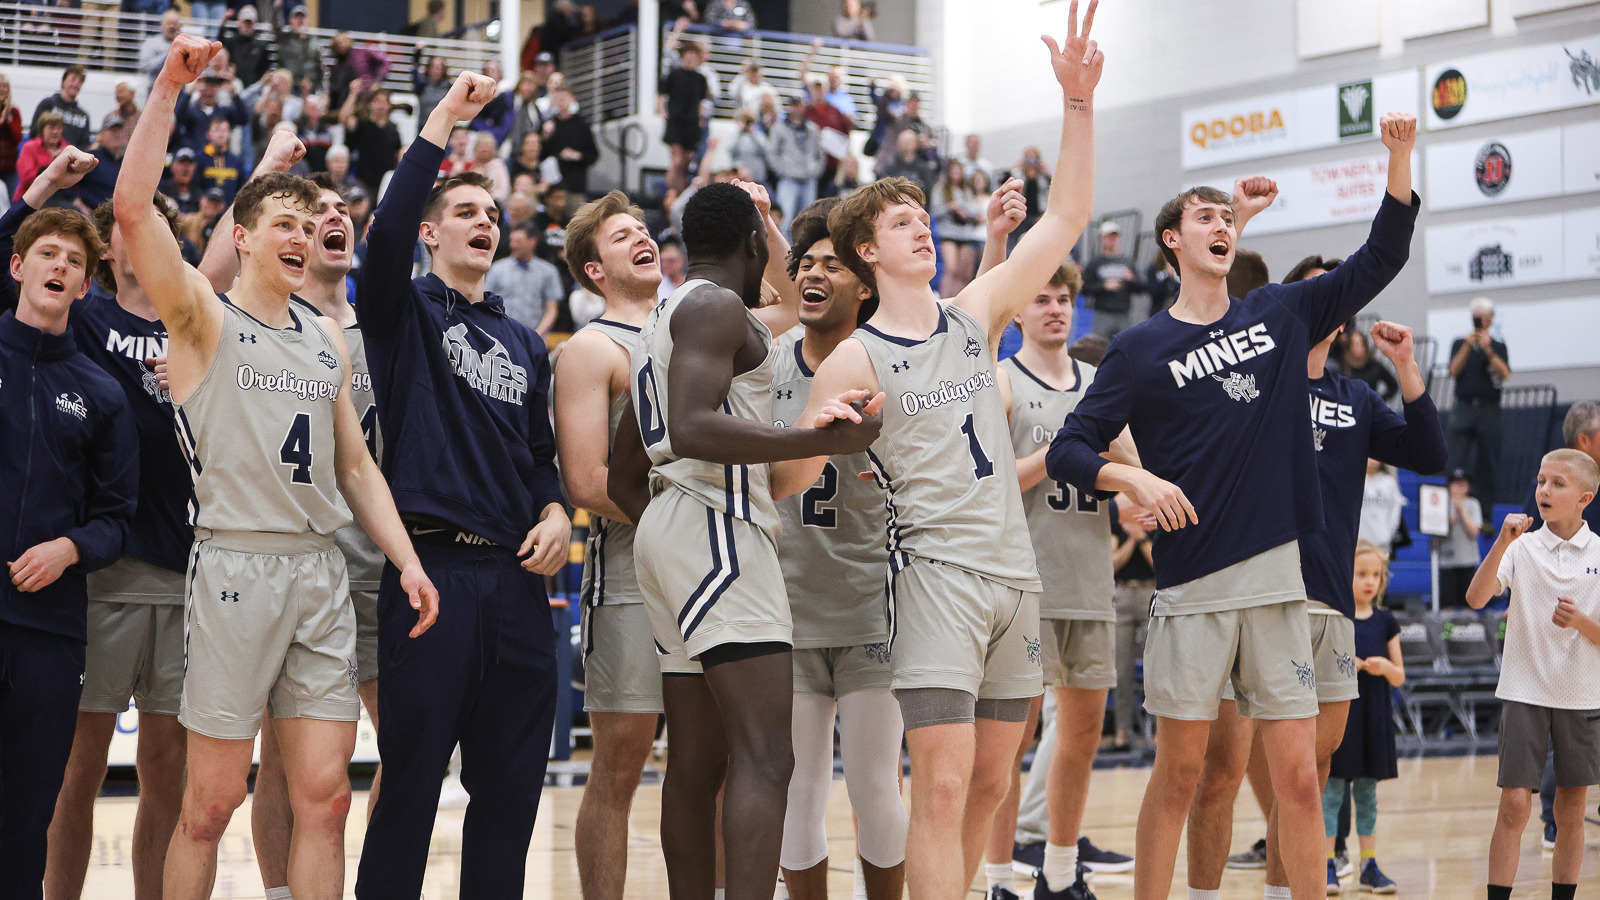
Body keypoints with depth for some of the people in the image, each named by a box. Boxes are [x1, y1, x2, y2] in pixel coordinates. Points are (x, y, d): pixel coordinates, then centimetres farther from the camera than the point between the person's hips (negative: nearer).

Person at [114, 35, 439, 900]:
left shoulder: (326, 338, 18)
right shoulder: (205, 319, 1)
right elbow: (131, 206, -15)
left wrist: (406, 560, 7)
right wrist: (168, 87, -16)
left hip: (321, 570, 5)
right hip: (236, 563, -5)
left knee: (324, 795, 2)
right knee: (211, 802, -1)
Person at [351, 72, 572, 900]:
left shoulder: (525, 342, 21)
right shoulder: (405, 311, 4)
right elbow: (387, 228, -15)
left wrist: (556, 511, 4)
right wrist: (442, 122, -16)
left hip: (518, 579, 5)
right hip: (431, 571, -5)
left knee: (511, 786, 8)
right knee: (410, 783, -4)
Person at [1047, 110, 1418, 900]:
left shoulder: (1281, 314, 11)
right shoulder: (1141, 348, 1)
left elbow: (1380, 257, 11)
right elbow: (1069, 449, -1)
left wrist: (1400, 158, -1)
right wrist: (1135, 479, -20)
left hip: (1278, 578, 3)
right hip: (1192, 586, -3)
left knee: (1299, 779, 1)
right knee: (1180, 773, 2)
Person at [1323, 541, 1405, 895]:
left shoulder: (1385, 622, 7)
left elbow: (1399, 677, 10)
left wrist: (1385, 667, -10)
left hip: (1374, 718, 4)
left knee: (1367, 792, 9)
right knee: (1332, 789, -2)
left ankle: (1369, 866, 15)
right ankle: (1327, 867, 4)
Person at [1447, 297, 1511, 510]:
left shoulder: (1498, 345, 7)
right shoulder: (1460, 343, 10)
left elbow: (1505, 374, -7)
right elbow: (1454, 371, -3)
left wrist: (1488, 350, -20)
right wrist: (1468, 346, -13)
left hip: (1488, 410, 0)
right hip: (1464, 407, 0)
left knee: (1488, 464, 0)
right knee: (1458, 462, -8)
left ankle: (1485, 507, 5)